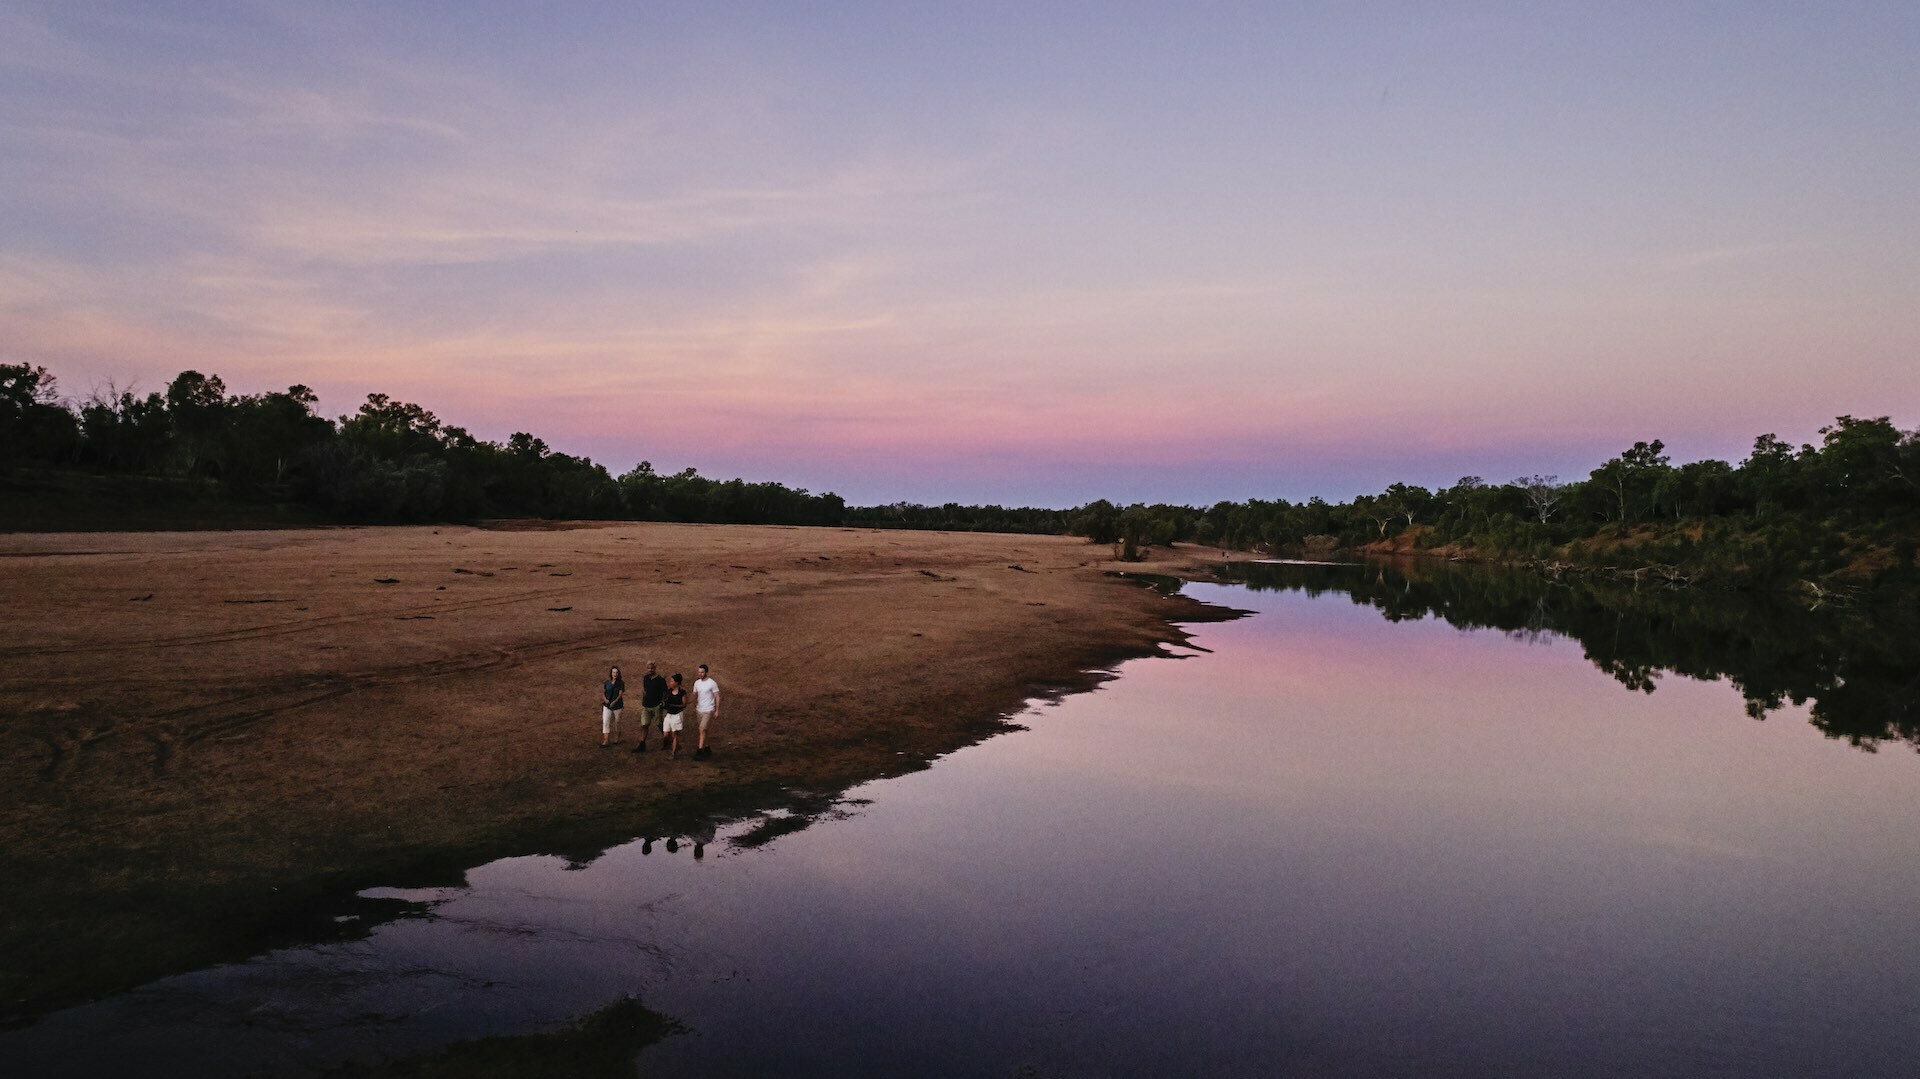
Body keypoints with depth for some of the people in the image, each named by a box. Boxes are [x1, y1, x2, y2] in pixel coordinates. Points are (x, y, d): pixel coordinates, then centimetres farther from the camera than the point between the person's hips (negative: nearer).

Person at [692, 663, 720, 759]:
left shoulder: (712, 683, -11)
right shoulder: (697, 683, 7)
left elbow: (717, 697, -8)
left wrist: (717, 711, -9)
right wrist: (694, 709, 18)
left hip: (708, 710, -6)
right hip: (699, 710, 6)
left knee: (702, 729, -14)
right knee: (703, 730, 12)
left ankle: (699, 750, -13)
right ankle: (707, 748, 21)